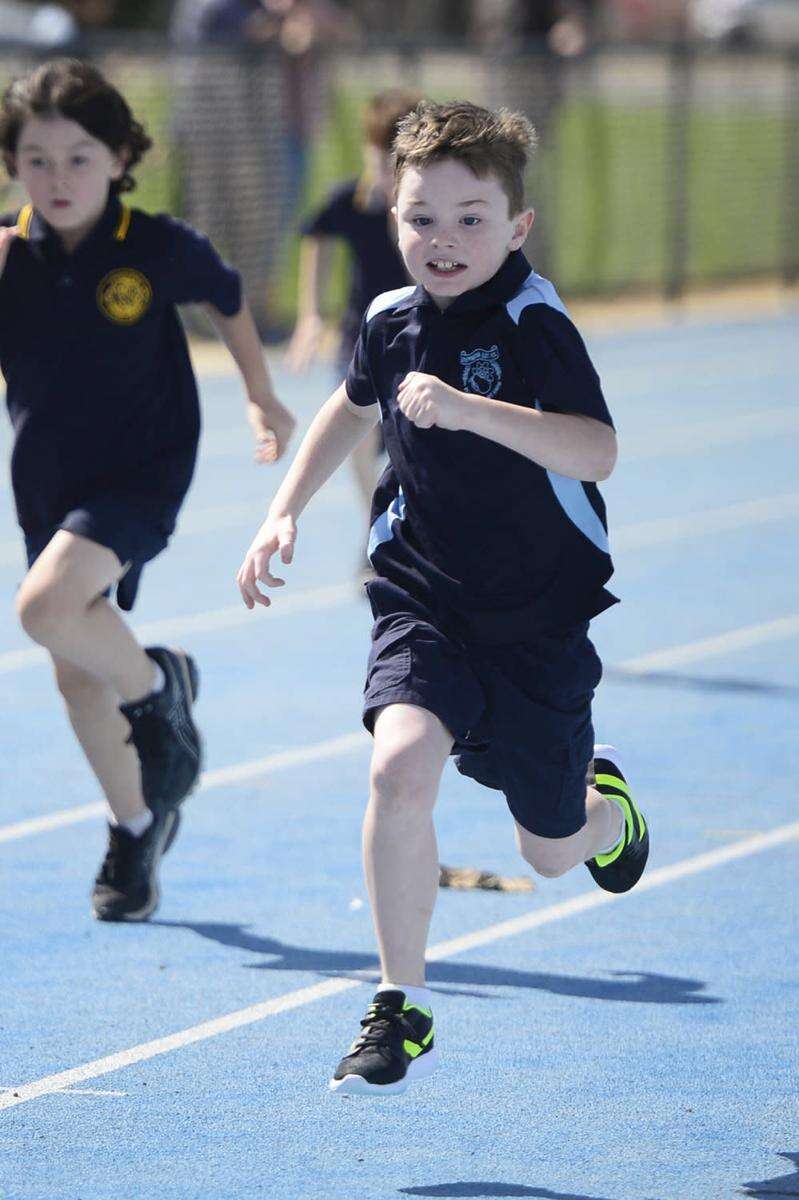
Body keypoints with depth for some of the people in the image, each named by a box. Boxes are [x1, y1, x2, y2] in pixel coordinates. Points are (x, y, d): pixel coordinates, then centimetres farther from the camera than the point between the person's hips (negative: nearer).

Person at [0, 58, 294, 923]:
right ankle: (137, 830, 33)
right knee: (78, 676, 12)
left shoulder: (157, 249, -10)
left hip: (142, 470, -4)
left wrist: (262, 397, 19)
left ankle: (158, 687, -1)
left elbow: (226, 299, 9)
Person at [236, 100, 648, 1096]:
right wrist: (285, 512, 16)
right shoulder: (391, 323, -2)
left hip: (541, 614, -3)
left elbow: (597, 453, -33)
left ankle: (605, 802, 50)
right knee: (402, 762, -26)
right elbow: (352, 404, 23)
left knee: (550, 851, 10)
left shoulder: (534, 325, -18)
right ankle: (401, 1012, -17)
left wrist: (468, 408, -43)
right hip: (424, 600, 3)